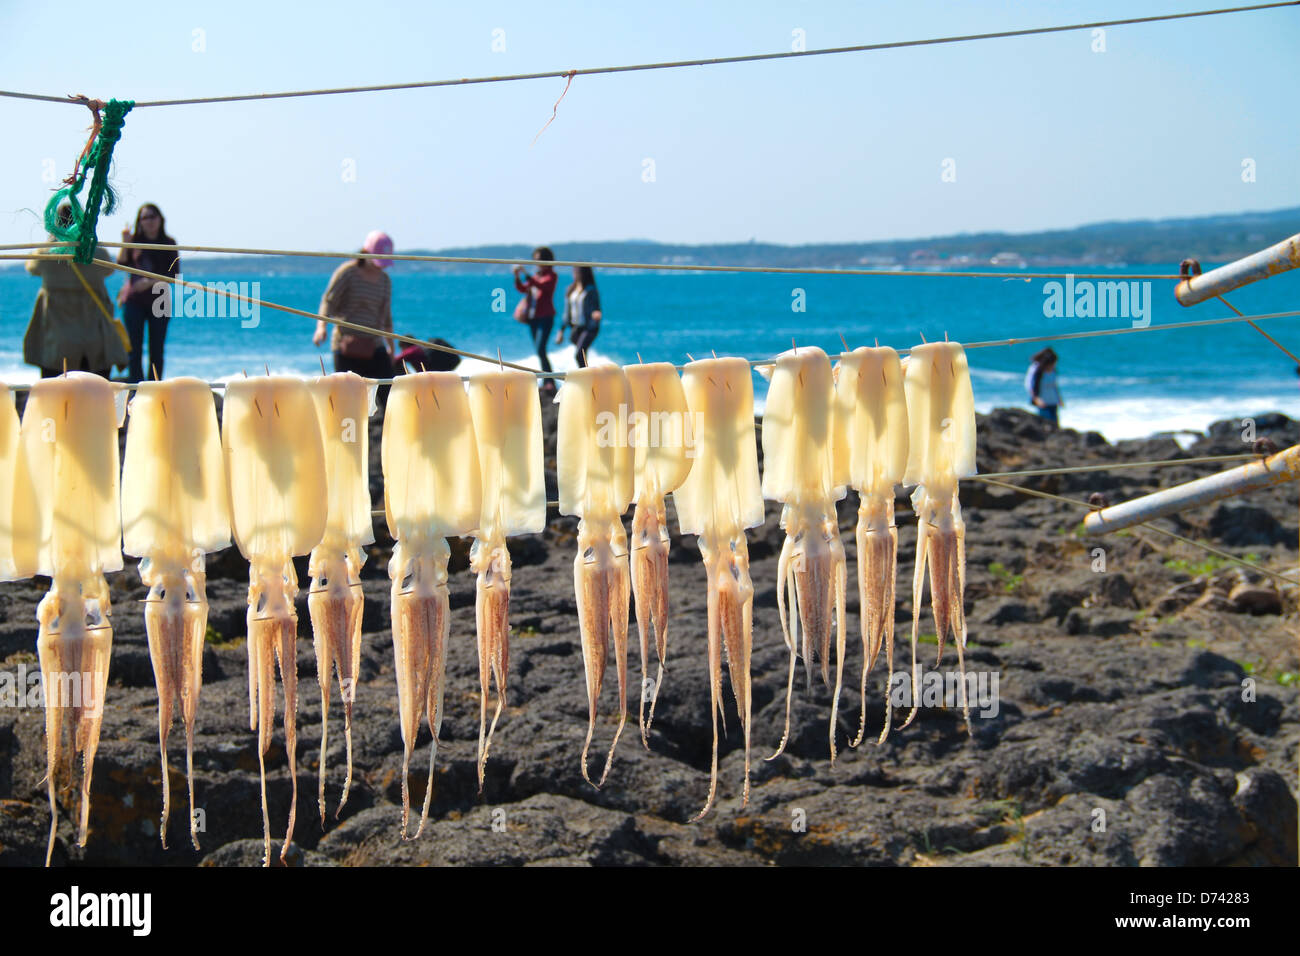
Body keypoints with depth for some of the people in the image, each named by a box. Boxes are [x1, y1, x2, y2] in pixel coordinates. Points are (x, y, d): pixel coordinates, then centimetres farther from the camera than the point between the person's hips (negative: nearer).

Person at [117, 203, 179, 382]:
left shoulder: (168, 243, 4)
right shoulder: (135, 240, 4)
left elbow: (174, 274, -2)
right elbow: (122, 264, -7)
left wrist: (150, 282, -13)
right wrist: (125, 244, -19)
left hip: (159, 301, 0)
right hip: (134, 301, 0)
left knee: (156, 350, 0)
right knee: (135, 349, -3)